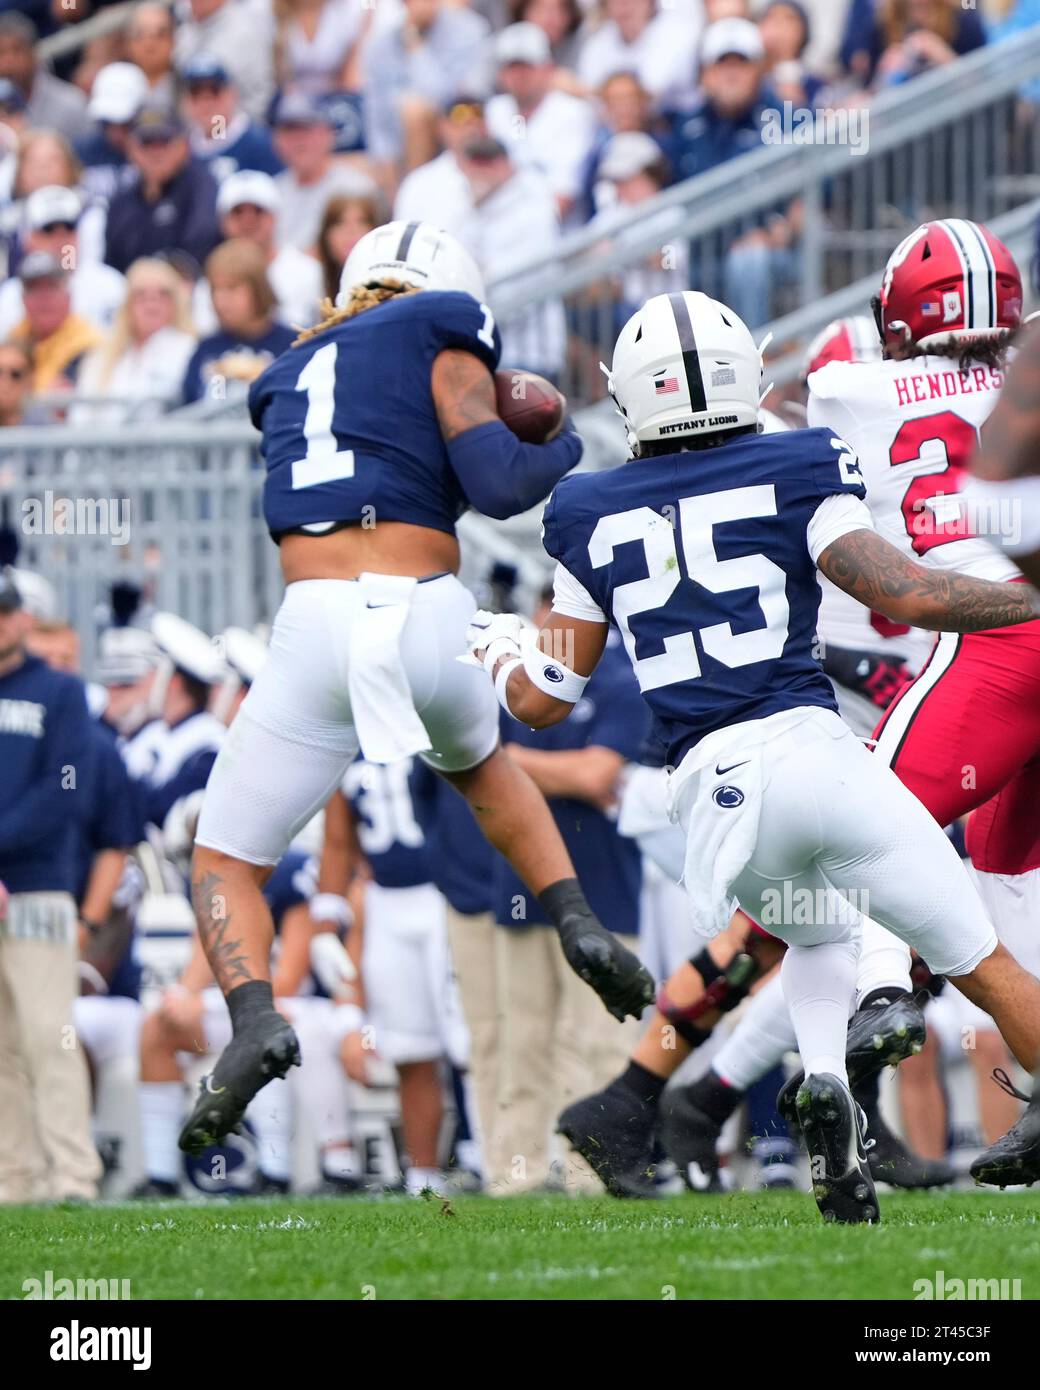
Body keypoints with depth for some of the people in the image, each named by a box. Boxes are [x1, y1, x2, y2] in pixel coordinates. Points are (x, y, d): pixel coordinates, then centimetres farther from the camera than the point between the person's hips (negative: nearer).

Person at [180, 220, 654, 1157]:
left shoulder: (290, 381, 25)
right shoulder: (441, 335, 10)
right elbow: (497, 484, -1)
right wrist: (574, 445, 18)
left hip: (319, 625, 1)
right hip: (433, 622, -1)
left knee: (226, 861, 11)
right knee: (478, 761, 35)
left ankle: (254, 1019, -17)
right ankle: (580, 927, 17)